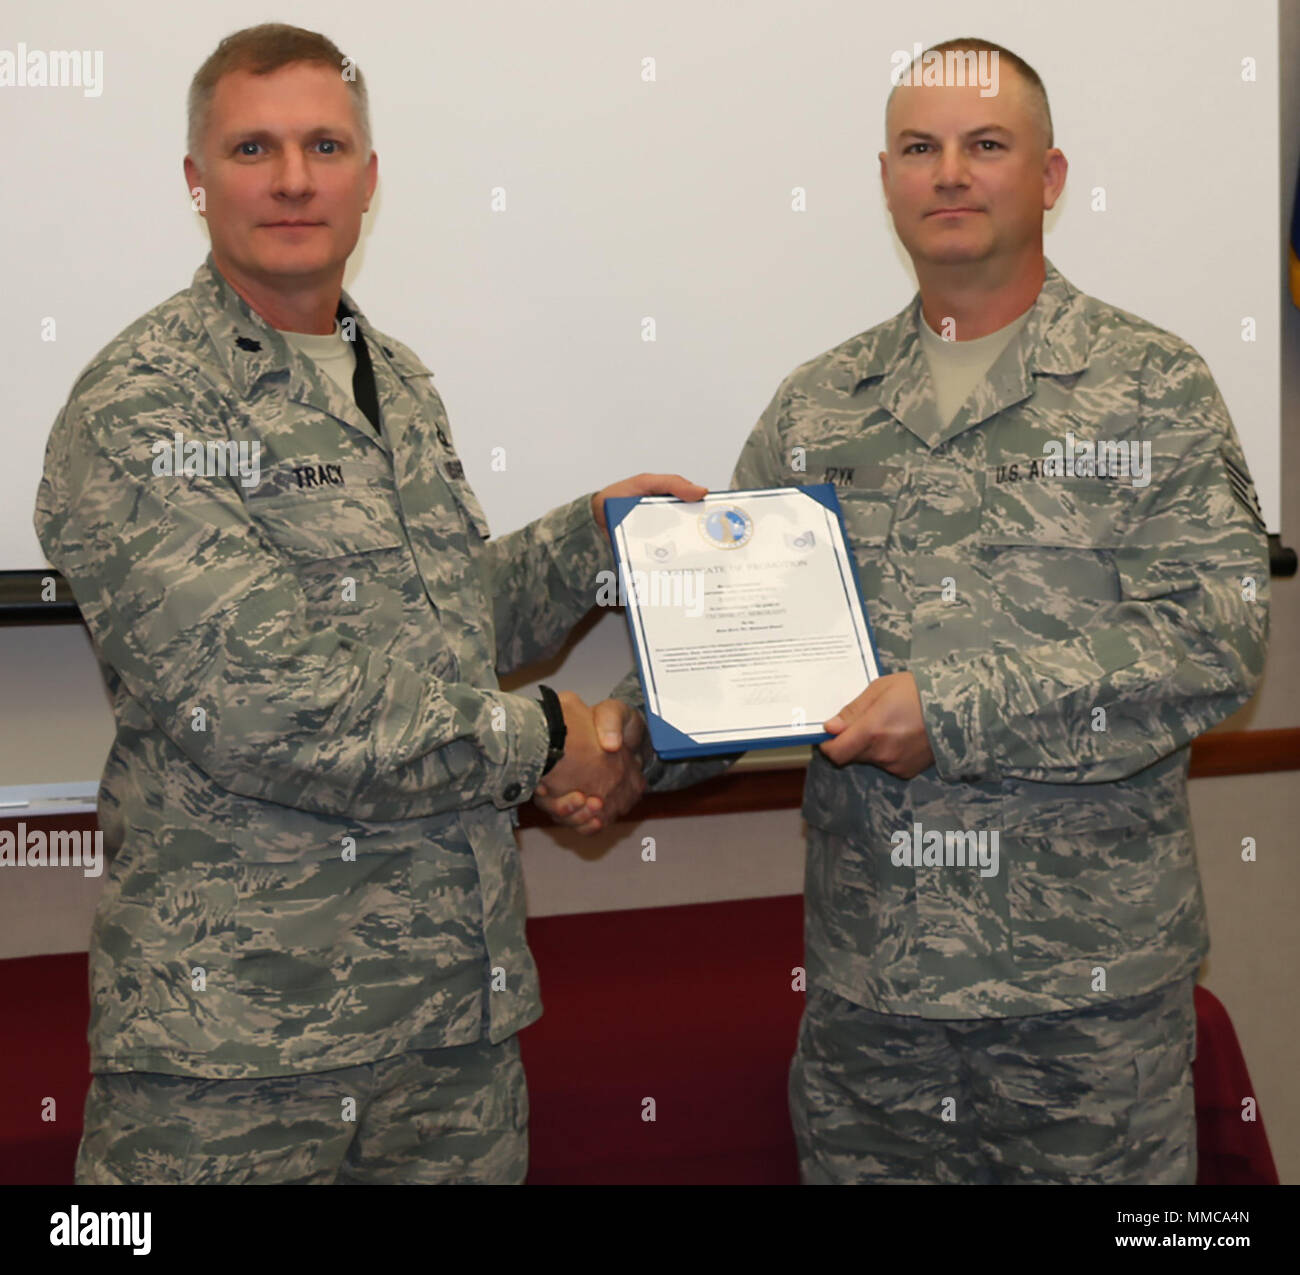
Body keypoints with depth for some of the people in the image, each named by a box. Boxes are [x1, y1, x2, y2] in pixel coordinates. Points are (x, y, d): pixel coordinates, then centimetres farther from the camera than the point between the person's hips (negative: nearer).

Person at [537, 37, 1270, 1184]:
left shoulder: (1152, 386, -1)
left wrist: (957, 710, -19)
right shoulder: (816, 408, 11)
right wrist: (637, 730, -9)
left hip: (1090, 973, -3)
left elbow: (1217, 634, -12)